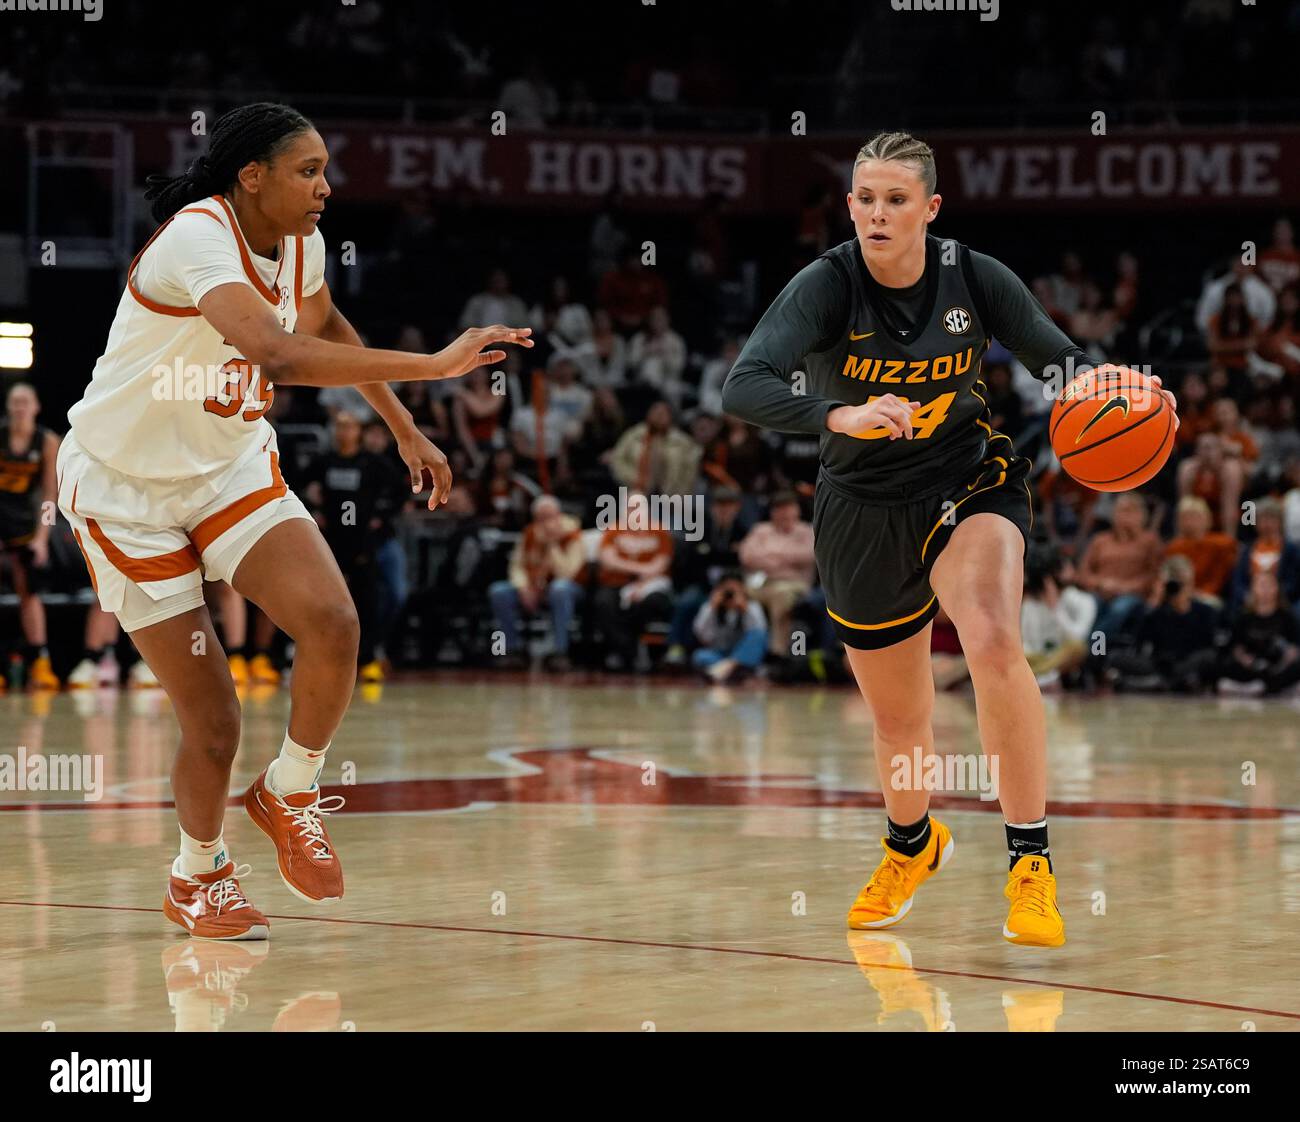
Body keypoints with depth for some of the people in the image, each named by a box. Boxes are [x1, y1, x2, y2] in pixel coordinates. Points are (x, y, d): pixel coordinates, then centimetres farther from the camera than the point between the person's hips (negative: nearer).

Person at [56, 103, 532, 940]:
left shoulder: (300, 243, -3)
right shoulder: (197, 239, -28)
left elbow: (324, 326, 22)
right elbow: (279, 354, -46)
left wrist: (407, 431, 20)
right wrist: (432, 365, -48)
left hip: (232, 465, 6)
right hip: (126, 486, -6)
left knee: (333, 623, -21)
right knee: (213, 723, -4)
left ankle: (289, 794, 6)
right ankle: (197, 877, 25)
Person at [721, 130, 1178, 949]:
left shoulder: (975, 277, -12)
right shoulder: (828, 285, -18)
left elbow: (1061, 361, 0)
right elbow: (744, 388, -31)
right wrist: (839, 414, -48)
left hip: (970, 483, -1)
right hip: (867, 507, 1)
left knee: (994, 641, -32)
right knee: (897, 717, 14)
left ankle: (1031, 864, -24)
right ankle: (912, 844, 49)